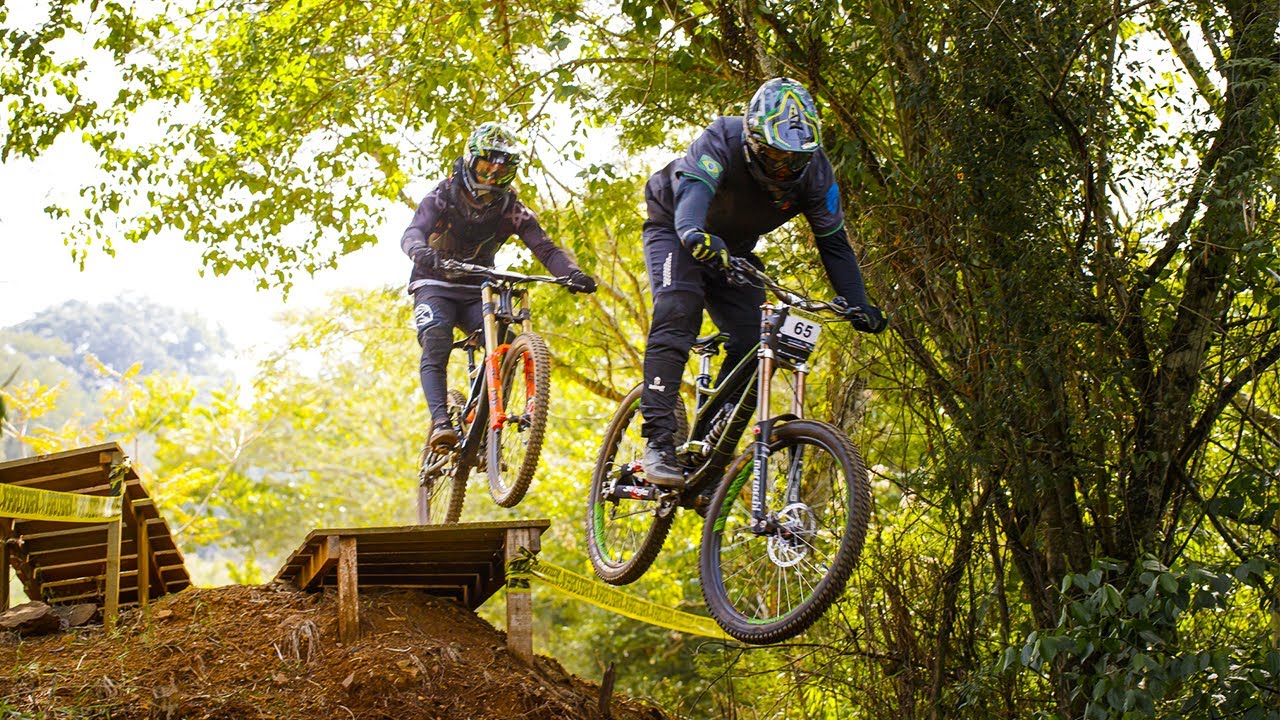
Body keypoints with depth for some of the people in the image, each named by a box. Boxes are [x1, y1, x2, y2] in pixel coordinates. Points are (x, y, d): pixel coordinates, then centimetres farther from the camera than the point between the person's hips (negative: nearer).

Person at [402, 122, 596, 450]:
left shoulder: (511, 209, -5)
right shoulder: (443, 196, -11)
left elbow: (545, 247, -15)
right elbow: (412, 233, -26)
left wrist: (572, 273, -37)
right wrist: (423, 252, -53)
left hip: (476, 292, 2)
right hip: (435, 286, -2)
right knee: (436, 343, -29)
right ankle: (440, 422, -40)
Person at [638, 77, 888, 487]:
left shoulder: (814, 171, -21)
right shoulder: (722, 140, -33)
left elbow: (833, 242, -15)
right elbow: (693, 189, -50)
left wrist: (858, 305, -27)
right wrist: (694, 234, -71)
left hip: (732, 249, 5)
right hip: (674, 228, -4)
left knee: (751, 344, -11)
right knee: (678, 309, -30)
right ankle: (658, 442, -33)